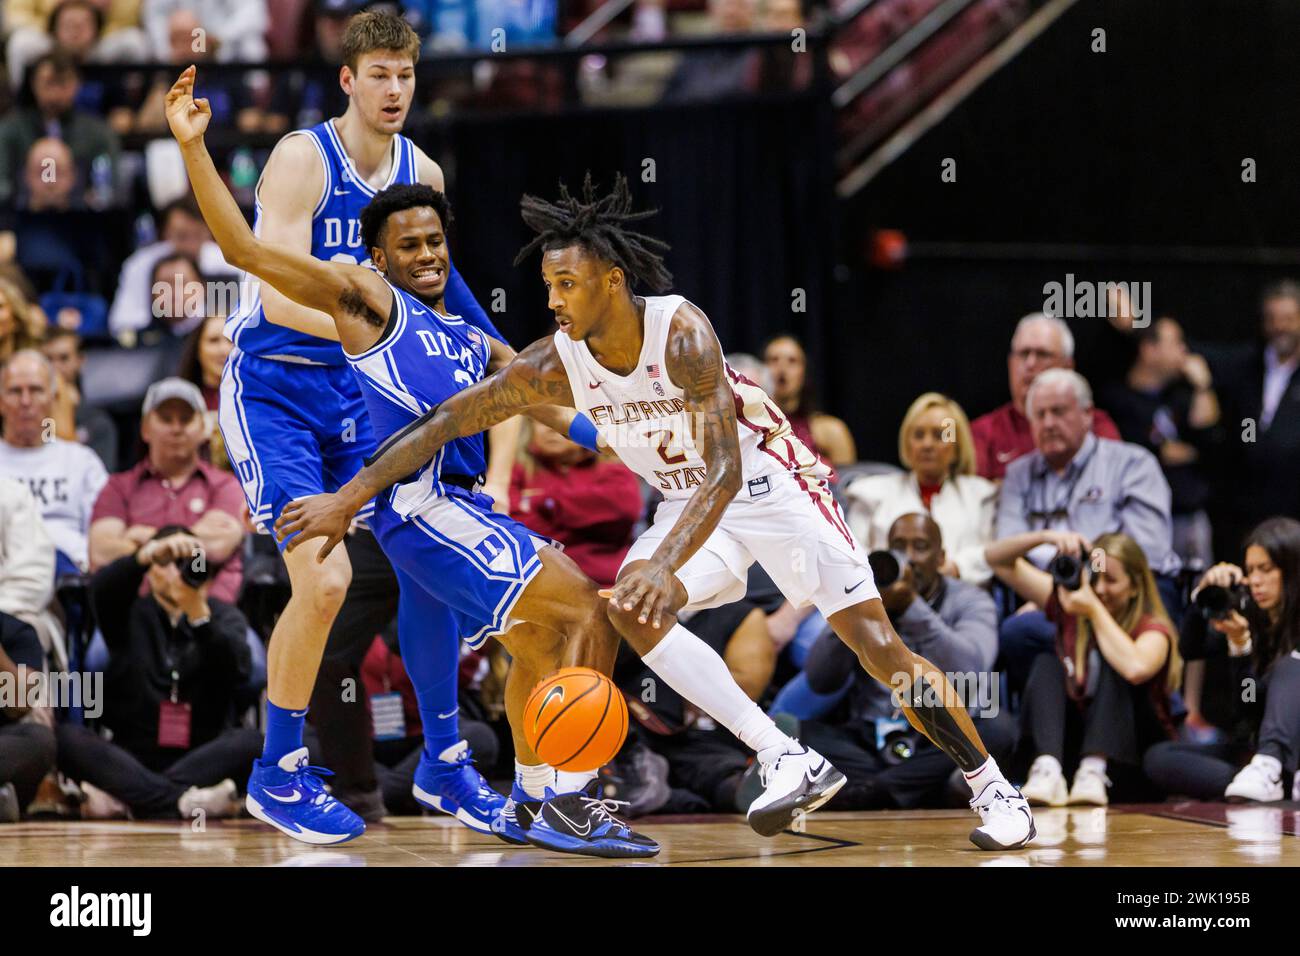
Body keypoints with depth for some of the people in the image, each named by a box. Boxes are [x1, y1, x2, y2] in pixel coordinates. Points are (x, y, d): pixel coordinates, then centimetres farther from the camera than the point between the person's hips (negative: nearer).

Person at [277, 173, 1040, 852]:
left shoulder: (681, 333, -32)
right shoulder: (556, 364, -16)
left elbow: (725, 473, -37)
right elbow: (448, 422, -10)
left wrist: (667, 565, -50)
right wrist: (348, 500, -16)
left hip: (771, 483, -5)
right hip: (695, 504, 5)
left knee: (877, 644, -10)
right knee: (629, 609, -20)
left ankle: (992, 785, 7)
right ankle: (788, 761, -18)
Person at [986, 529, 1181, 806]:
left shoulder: (1153, 628, -12)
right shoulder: (1066, 599, 2)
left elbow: (1136, 668, -36)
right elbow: (997, 560, 0)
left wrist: (1095, 610, -26)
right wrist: (1046, 537, -18)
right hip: (1071, 740, 4)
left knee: (1112, 664, -24)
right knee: (1047, 663, -18)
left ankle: (1094, 772, -43)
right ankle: (1047, 770, -41)